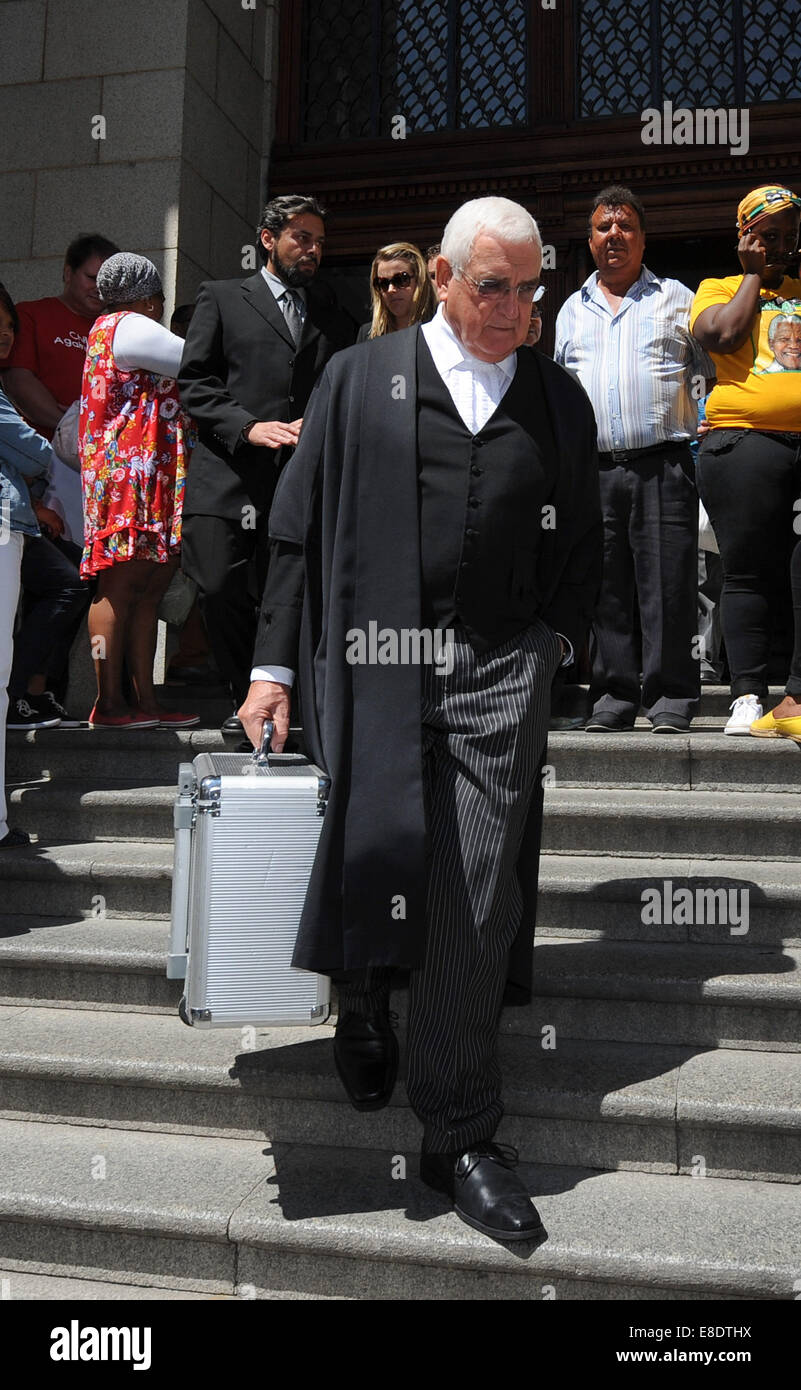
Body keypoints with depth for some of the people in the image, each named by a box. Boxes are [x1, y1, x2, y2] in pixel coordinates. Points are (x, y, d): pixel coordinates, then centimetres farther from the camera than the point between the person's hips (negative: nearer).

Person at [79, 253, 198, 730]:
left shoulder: (113, 329, 28)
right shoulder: (127, 327, -3)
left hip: (155, 478, 10)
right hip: (131, 473, -10)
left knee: (148, 591, 4)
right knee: (120, 585, -11)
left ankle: (146, 700, 3)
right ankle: (109, 704, -11)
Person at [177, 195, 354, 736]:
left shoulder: (335, 320, 21)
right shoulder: (222, 299, 13)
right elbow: (193, 382, 4)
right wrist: (249, 427, -10)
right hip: (229, 475, -2)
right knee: (220, 590, -10)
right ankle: (249, 698, 8)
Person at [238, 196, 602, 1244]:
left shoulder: (558, 398, 14)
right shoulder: (357, 379, 8)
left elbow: (580, 544, 19)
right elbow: (298, 530, 5)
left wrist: (553, 641, 6)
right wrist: (273, 666, 1)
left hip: (501, 673, 1)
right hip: (372, 667, -1)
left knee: (476, 901, -2)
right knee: (369, 864, -3)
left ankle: (459, 1137, 11)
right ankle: (362, 1002, 34)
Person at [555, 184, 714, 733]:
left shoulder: (677, 299, 12)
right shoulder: (572, 310, 20)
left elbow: (709, 374, 11)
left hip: (663, 464, -3)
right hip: (594, 467, 3)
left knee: (668, 583, -5)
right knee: (606, 585, 3)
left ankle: (671, 696, 2)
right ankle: (615, 692, 10)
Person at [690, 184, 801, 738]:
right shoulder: (720, 288, 15)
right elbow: (723, 334, -6)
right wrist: (755, 274, 6)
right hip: (747, 441, -2)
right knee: (750, 572, -3)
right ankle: (748, 695, 0)